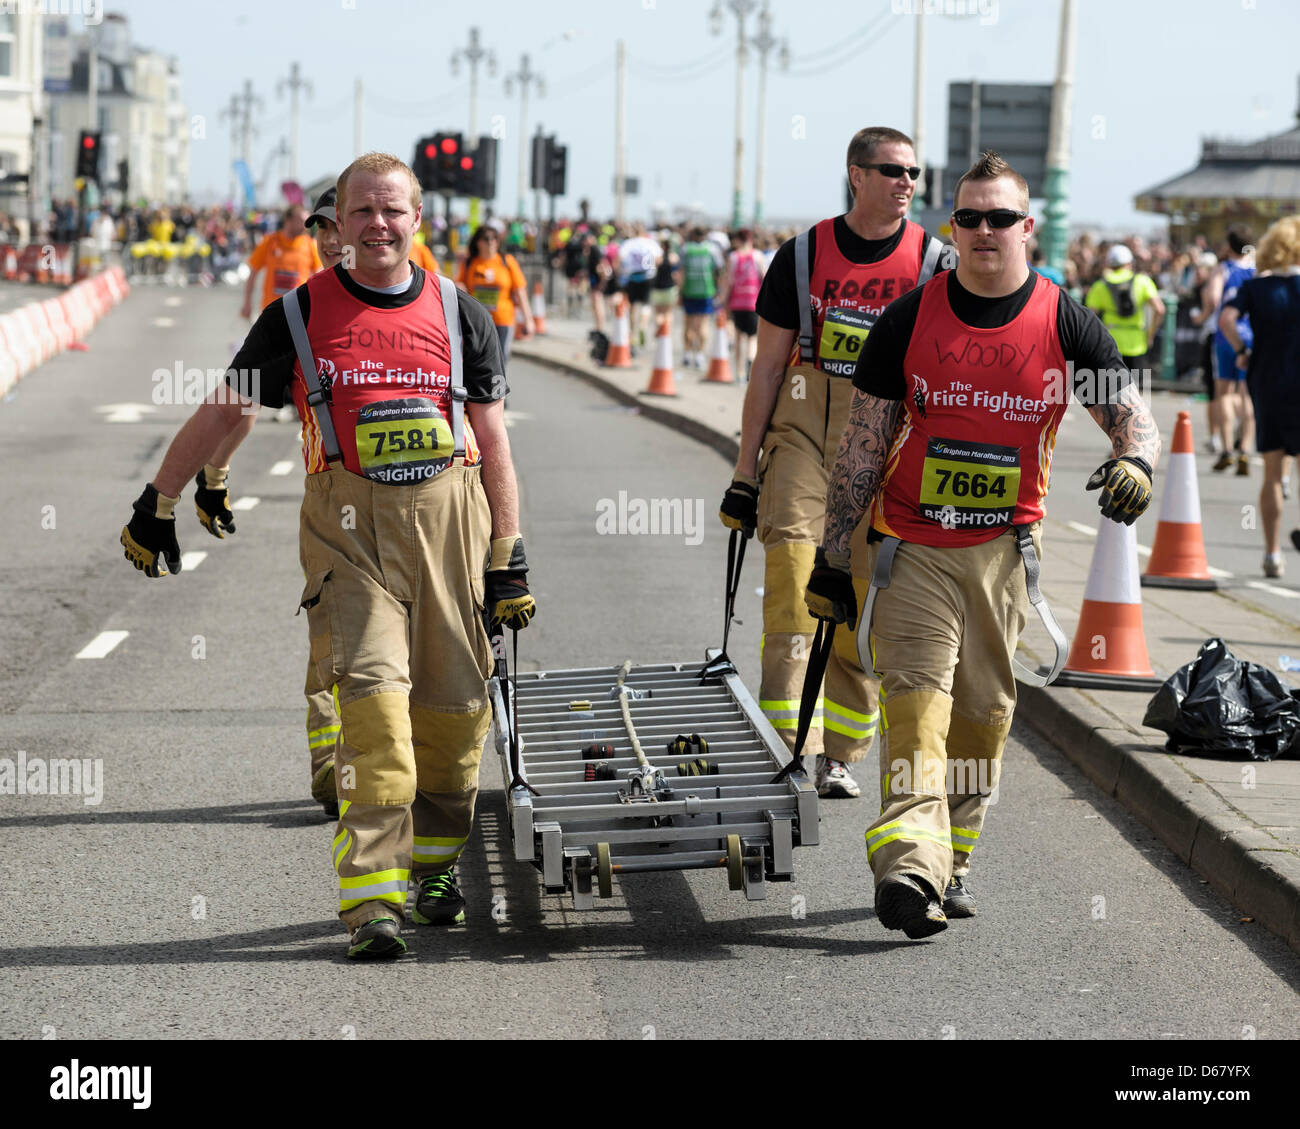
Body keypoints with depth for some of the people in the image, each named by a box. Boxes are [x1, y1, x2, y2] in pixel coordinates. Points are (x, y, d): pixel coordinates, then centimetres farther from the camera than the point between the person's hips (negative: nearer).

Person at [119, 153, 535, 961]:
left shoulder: (460, 315, 9)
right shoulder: (300, 316, 5)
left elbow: (494, 444, 11)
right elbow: (223, 411, 13)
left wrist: (509, 558, 7)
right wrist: (157, 506, 14)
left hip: (448, 516, 2)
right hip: (348, 522, -2)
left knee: (455, 705, 5)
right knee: (372, 694, -15)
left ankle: (437, 861, 28)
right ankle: (372, 897, -17)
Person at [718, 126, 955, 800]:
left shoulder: (934, 262, 0)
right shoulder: (804, 255, 1)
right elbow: (767, 369, 6)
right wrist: (744, 475, 5)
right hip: (803, 433, 0)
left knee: (862, 610, 3)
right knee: (793, 569, -17)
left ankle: (838, 757, 16)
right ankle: (790, 752, -18)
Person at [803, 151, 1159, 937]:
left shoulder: (1065, 324, -3)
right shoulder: (909, 320, -2)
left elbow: (1135, 418, -1)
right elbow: (863, 448, 2)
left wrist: (1137, 460, -26)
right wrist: (833, 559, 2)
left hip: (1006, 545, 2)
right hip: (911, 541, -1)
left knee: (984, 710, 7)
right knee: (917, 690, -16)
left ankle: (953, 862, 24)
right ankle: (910, 867, -27)